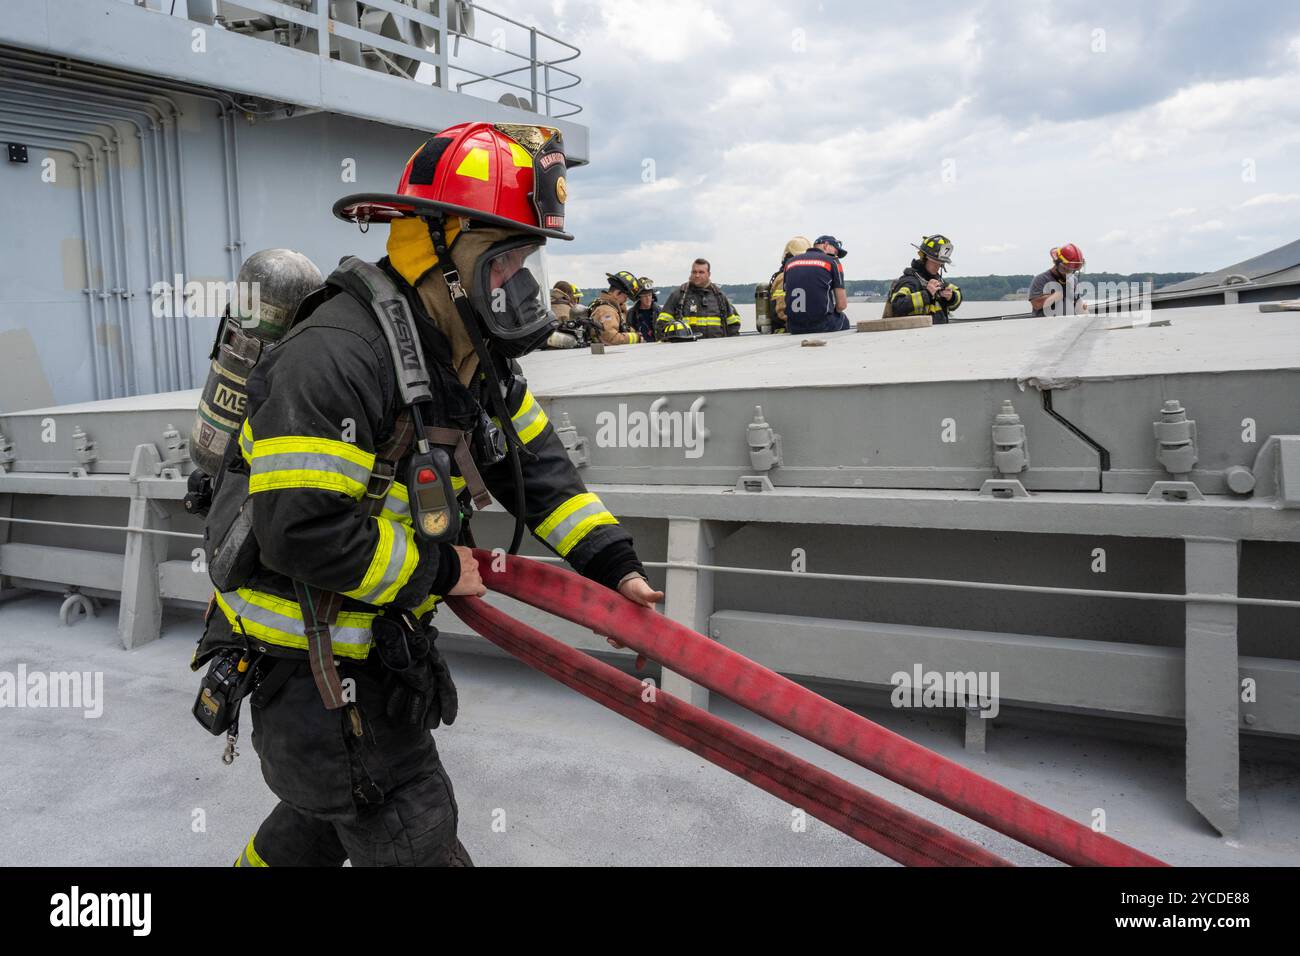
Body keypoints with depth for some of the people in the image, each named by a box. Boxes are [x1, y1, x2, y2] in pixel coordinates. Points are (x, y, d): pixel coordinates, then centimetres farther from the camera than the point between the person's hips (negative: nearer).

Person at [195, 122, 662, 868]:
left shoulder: (477, 356, 1)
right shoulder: (337, 354, -29)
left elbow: (535, 462, 6)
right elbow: (302, 531, -31)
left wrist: (613, 561, -3)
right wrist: (438, 571, -19)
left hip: (385, 636, 9)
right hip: (311, 662, -9)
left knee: (326, 813, 30)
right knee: (414, 839, 2)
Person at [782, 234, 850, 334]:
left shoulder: (789, 262, 14)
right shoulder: (832, 262, 2)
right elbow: (842, 305, -2)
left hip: (794, 328, 4)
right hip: (821, 326, -4)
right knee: (843, 319, 30)